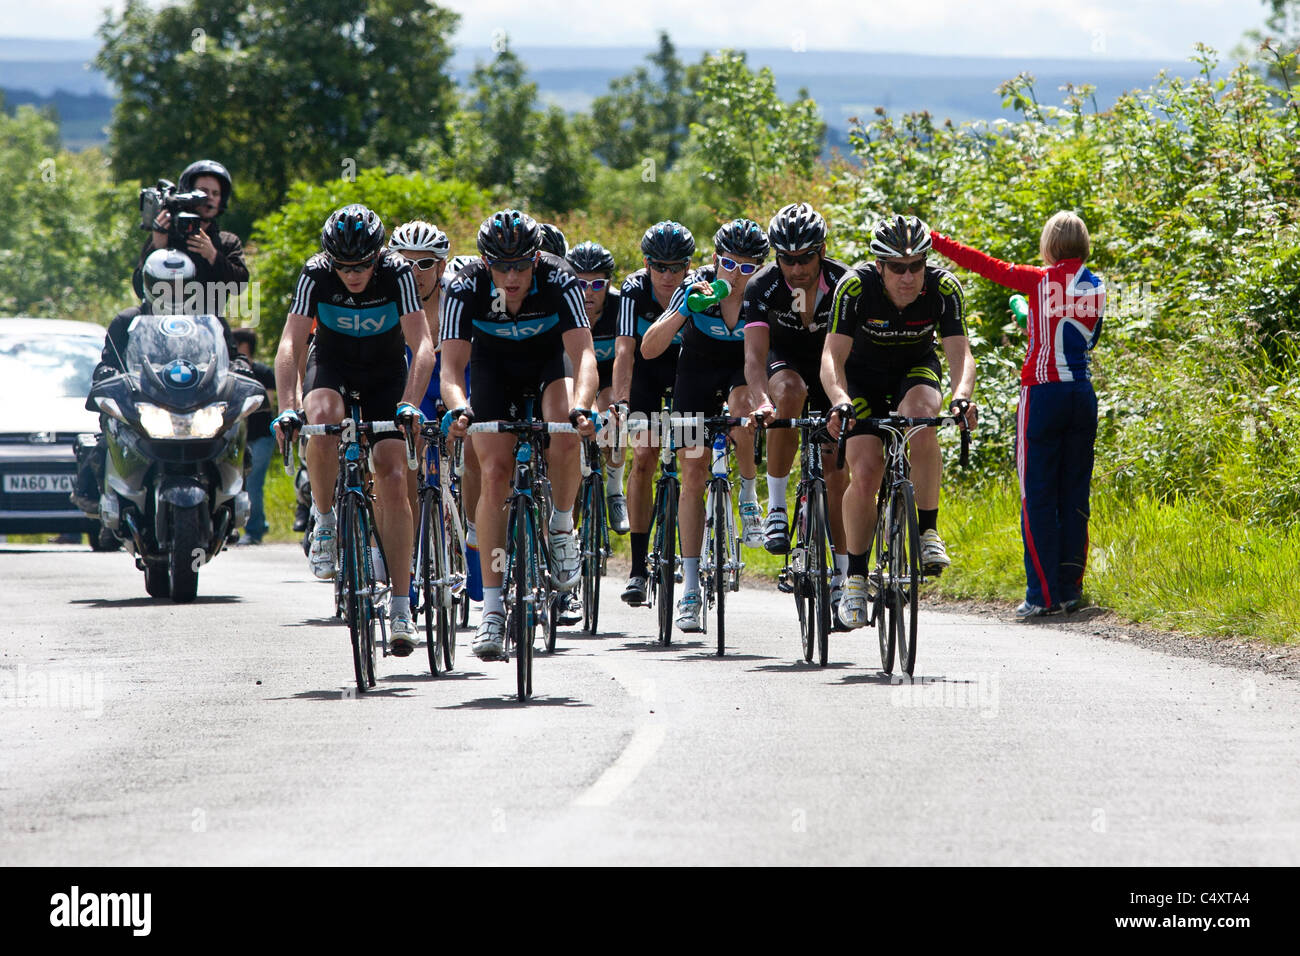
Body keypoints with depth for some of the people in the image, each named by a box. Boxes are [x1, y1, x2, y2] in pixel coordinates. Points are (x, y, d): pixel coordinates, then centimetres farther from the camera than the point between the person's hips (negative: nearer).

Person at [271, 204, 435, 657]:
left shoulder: (397, 273, -26)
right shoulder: (316, 274, -24)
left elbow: (422, 346, -31)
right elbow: (290, 344, -30)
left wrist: (410, 404, -46)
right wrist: (287, 408, -44)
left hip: (386, 373, 0)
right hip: (332, 365, 0)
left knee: (393, 482, -12)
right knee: (324, 418, -36)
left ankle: (401, 607, -7)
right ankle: (324, 521, -13)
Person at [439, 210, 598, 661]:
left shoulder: (560, 281, -31)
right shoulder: (466, 290, -28)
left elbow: (583, 353, -39)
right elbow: (452, 363, -33)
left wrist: (582, 407, -57)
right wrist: (458, 408, -54)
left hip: (549, 364, -1)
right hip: (494, 367, 1)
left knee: (564, 432, -34)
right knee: (495, 473, -14)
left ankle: (562, 526, -7)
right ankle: (492, 604, -10)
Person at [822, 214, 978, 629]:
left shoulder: (944, 288, -25)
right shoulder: (856, 287, -28)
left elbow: (960, 354, -28)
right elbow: (833, 357, -33)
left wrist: (962, 396, -49)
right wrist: (840, 402, -51)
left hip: (915, 370, 1)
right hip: (863, 376, -1)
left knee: (920, 419, -34)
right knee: (864, 475, -16)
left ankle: (929, 532, -23)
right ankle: (855, 577, 1)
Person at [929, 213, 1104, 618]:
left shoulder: (1041, 281, -6)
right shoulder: (1096, 288, 6)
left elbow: (985, 265, -3)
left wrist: (934, 240, 6)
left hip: (1043, 391, -4)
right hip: (1083, 394, 4)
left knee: (1037, 494, -1)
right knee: (1074, 495, 10)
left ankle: (1043, 592, -5)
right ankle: (1071, 589, 12)